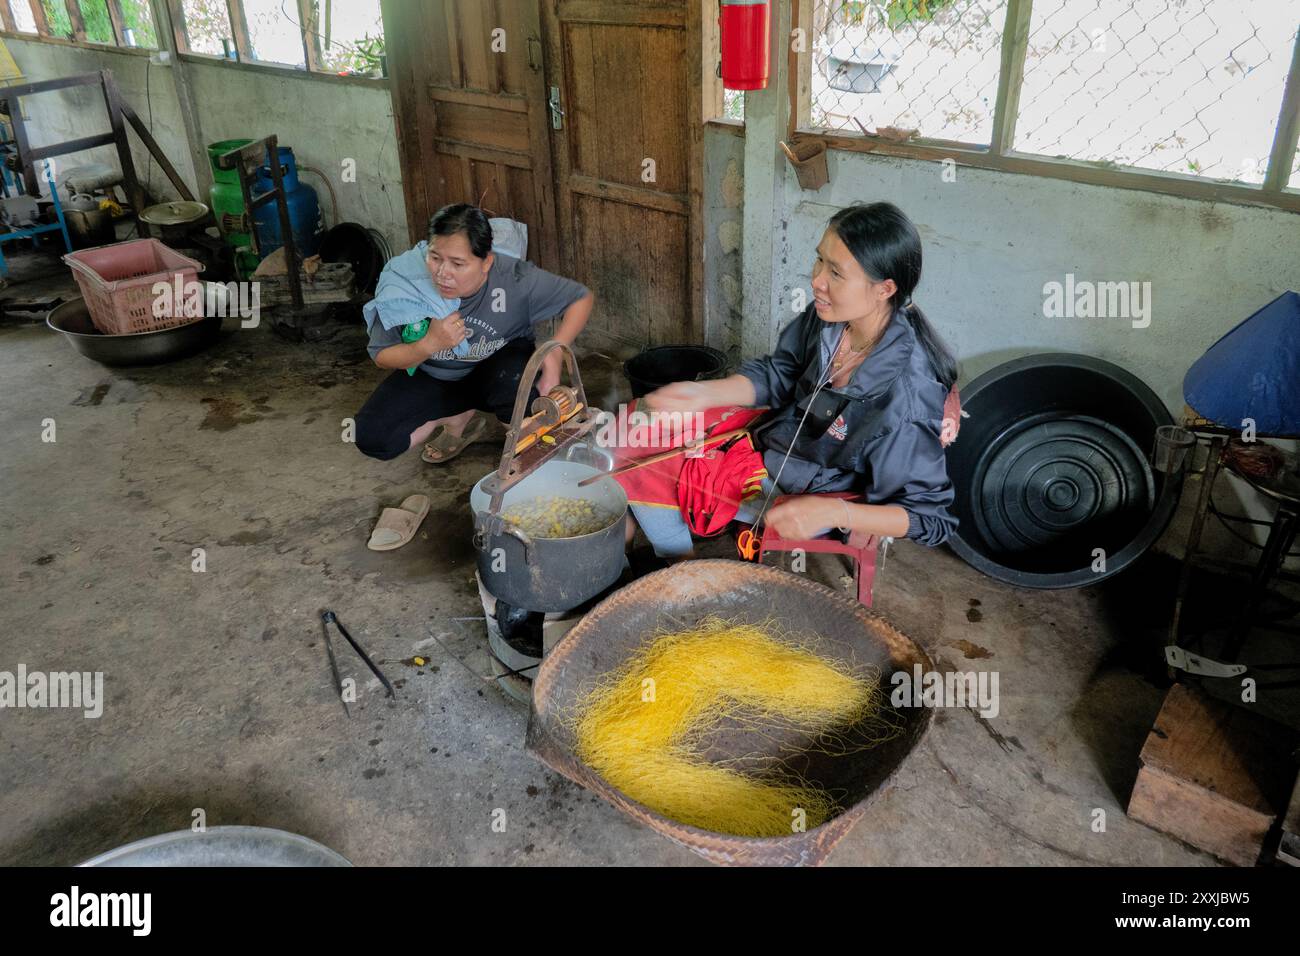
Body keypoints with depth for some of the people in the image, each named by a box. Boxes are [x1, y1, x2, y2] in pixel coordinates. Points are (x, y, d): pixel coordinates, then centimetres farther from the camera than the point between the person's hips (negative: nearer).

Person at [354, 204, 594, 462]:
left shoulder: (514, 279, -29)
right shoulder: (404, 282, -26)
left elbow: (581, 298, -15)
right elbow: (381, 356, -14)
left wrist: (553, 356, -30)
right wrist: (431, 343, -34)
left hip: (497, 367, -2)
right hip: (432, 377, 2)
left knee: (517, 387, -38)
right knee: (371, 438, -16)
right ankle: (457, 418, 9)